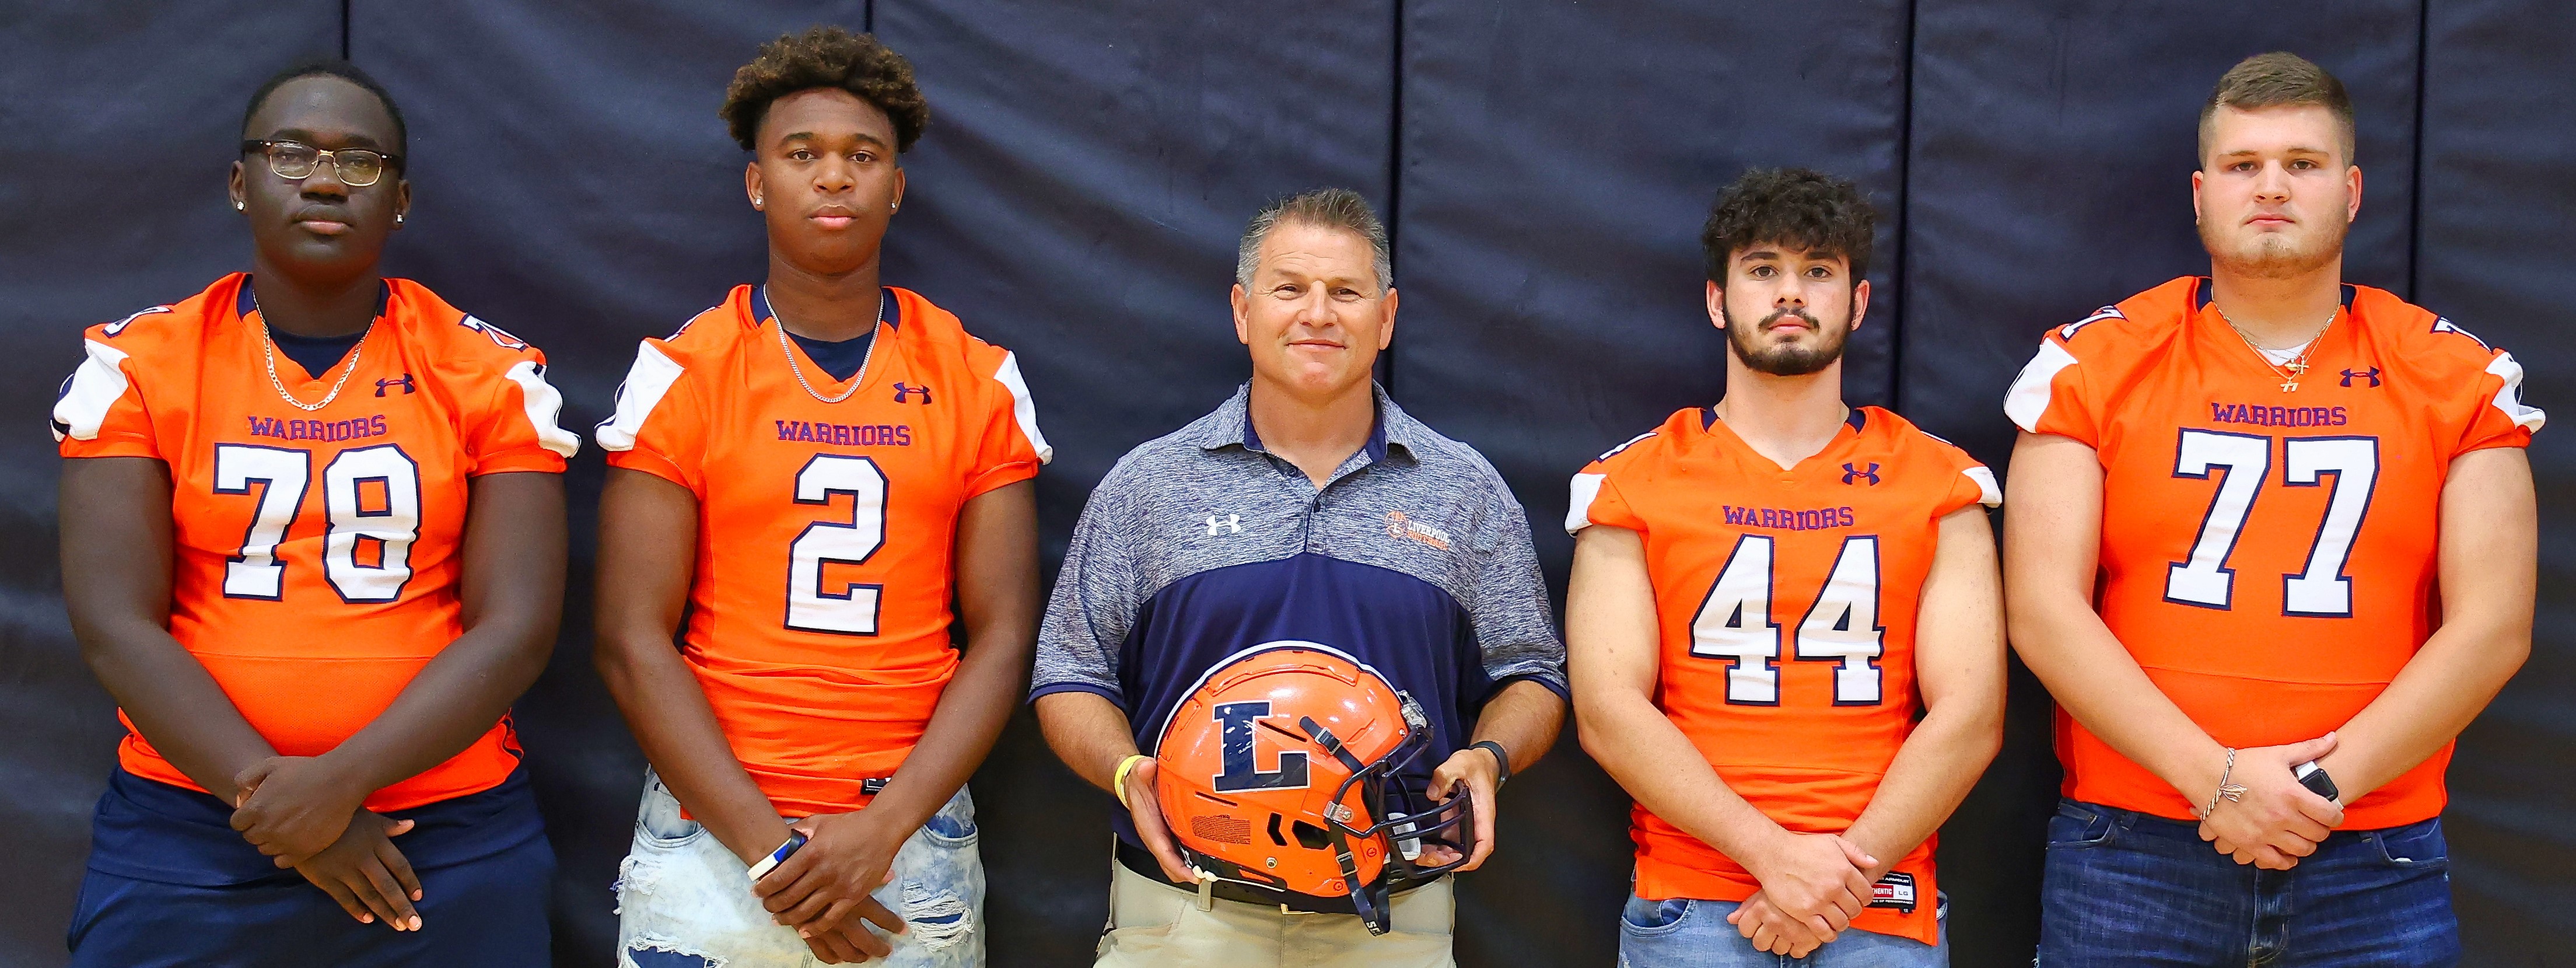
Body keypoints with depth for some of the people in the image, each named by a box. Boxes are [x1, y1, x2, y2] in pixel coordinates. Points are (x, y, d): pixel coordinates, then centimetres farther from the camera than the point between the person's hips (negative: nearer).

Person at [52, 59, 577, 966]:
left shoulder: (491, 374, -1)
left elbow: (518, 626, -7)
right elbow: (115, 625, -5)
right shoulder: (138, 364, 1)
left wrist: (343, 781, -16)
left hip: (451, 843, 0)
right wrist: (266, 794, -14)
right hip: (184, 832, 0)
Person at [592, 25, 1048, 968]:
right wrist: (768, 848, -12)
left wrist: (886, 828, -11)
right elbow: (633, 640, -5)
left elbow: (1002, 635, 1)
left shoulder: (981, 383, 3)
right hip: (713, 836, -1)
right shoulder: (678, 375, -1)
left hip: (915, 841, 1)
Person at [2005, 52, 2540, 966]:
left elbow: (2493, 626, -1)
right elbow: (2043, 609, -6)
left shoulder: (2459, 378, 5)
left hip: (2374, 866, 1)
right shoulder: (2092, 365, 1)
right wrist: (2215, 778, -14)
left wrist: (2328, 781, -12)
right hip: (2130, 853, -1)